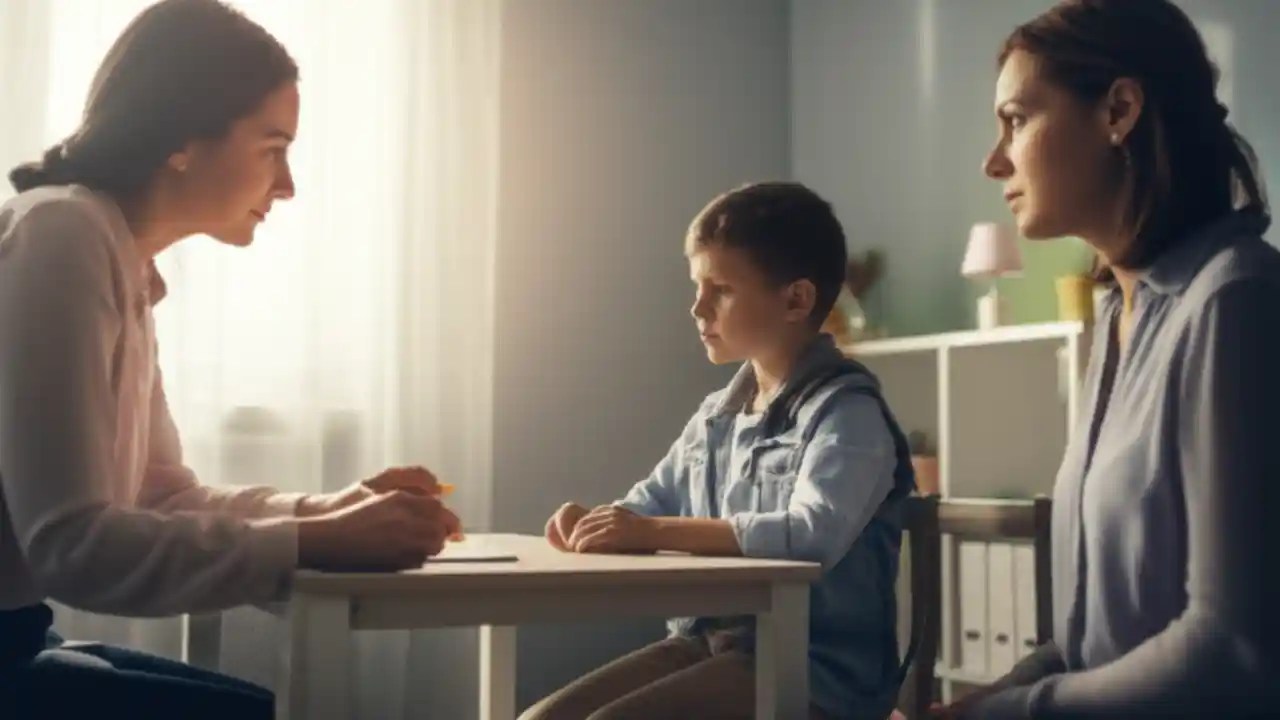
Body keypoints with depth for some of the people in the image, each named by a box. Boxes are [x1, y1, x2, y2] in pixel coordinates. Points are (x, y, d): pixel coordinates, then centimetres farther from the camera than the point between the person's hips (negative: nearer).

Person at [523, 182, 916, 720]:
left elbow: (815, 535, -28)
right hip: (711, 642, 8)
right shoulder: (717, 416, 13)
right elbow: (652, 505, 24)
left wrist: (652, 532, -26)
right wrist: (595, 523, -1)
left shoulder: (847, 410, -11)